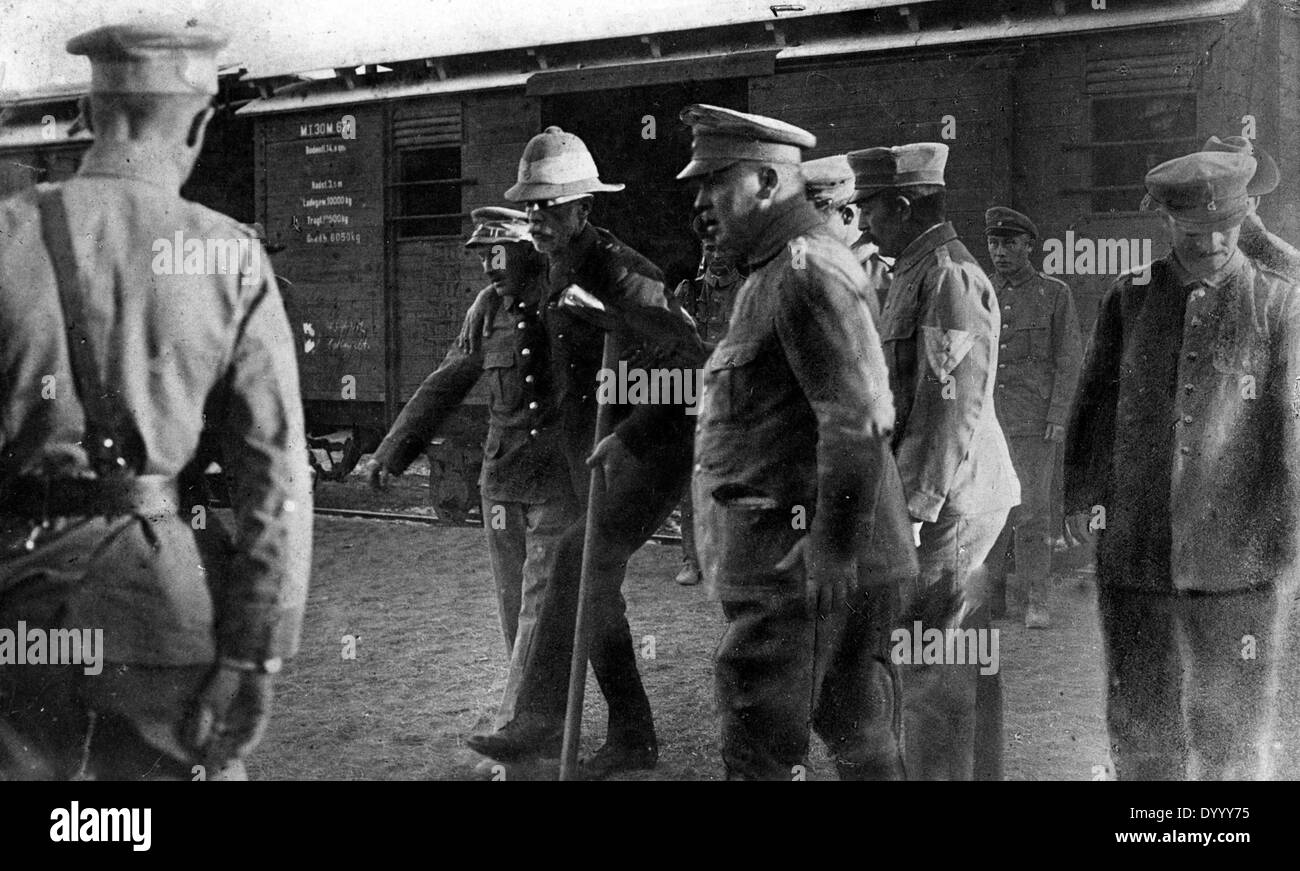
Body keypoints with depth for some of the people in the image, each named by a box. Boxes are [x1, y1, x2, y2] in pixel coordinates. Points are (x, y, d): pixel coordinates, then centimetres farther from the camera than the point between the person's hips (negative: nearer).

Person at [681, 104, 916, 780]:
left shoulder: (808, 272, -16)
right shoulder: (775, 270, 18)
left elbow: (857, 424, -23)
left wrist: (834, 557, -22)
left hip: (796, 563, -10)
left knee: (759, 748, -6)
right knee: (862, 738, 15)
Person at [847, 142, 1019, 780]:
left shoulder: (948, 276, -15)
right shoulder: (919, 271, 17)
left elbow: (956, 403, -21)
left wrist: (921, 502, -21)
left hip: (947, 499, -10)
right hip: (952, 494, 10)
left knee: (935, 668, -5)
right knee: (967, 659, 17)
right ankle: (976, 771, 27)